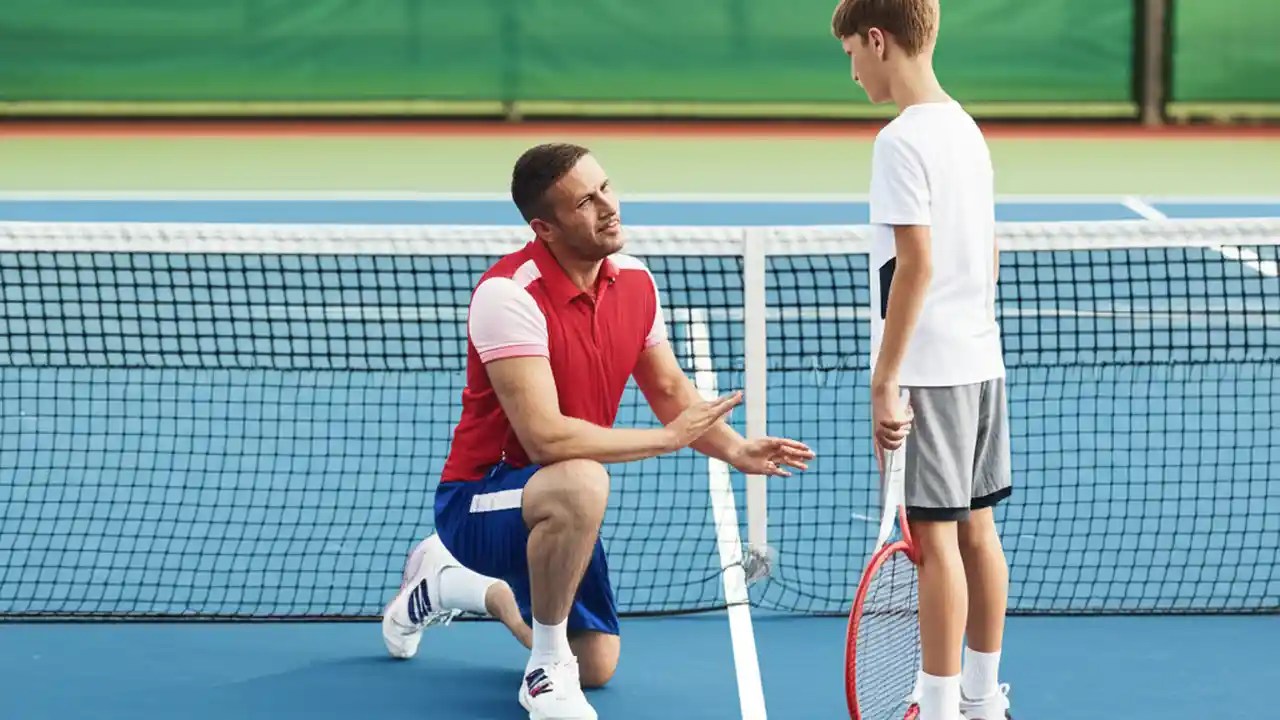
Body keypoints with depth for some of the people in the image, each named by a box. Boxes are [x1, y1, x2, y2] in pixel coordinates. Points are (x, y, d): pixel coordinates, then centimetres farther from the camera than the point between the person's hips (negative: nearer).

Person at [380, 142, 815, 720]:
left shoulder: (634, 281, -4)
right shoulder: (508, 294, -28)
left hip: (554, 507, 8)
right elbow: (545, 436, -34)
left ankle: (449, 582, 39)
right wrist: (669, 438, -26)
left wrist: (734, 449, -8)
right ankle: (547, 670, -18)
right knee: (580, 483, -40)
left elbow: (668, 387, 10)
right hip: (480, 498, -8)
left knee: (598, 666, 17)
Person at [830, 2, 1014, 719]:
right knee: (977, 529, 13)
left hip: (928, 367, -9)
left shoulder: (902, 141, -16)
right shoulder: (968, 129, 11)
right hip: (981, 360, 9)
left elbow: (916, 264, -20)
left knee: (936, 537, -4)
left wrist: (884, 383, -18)